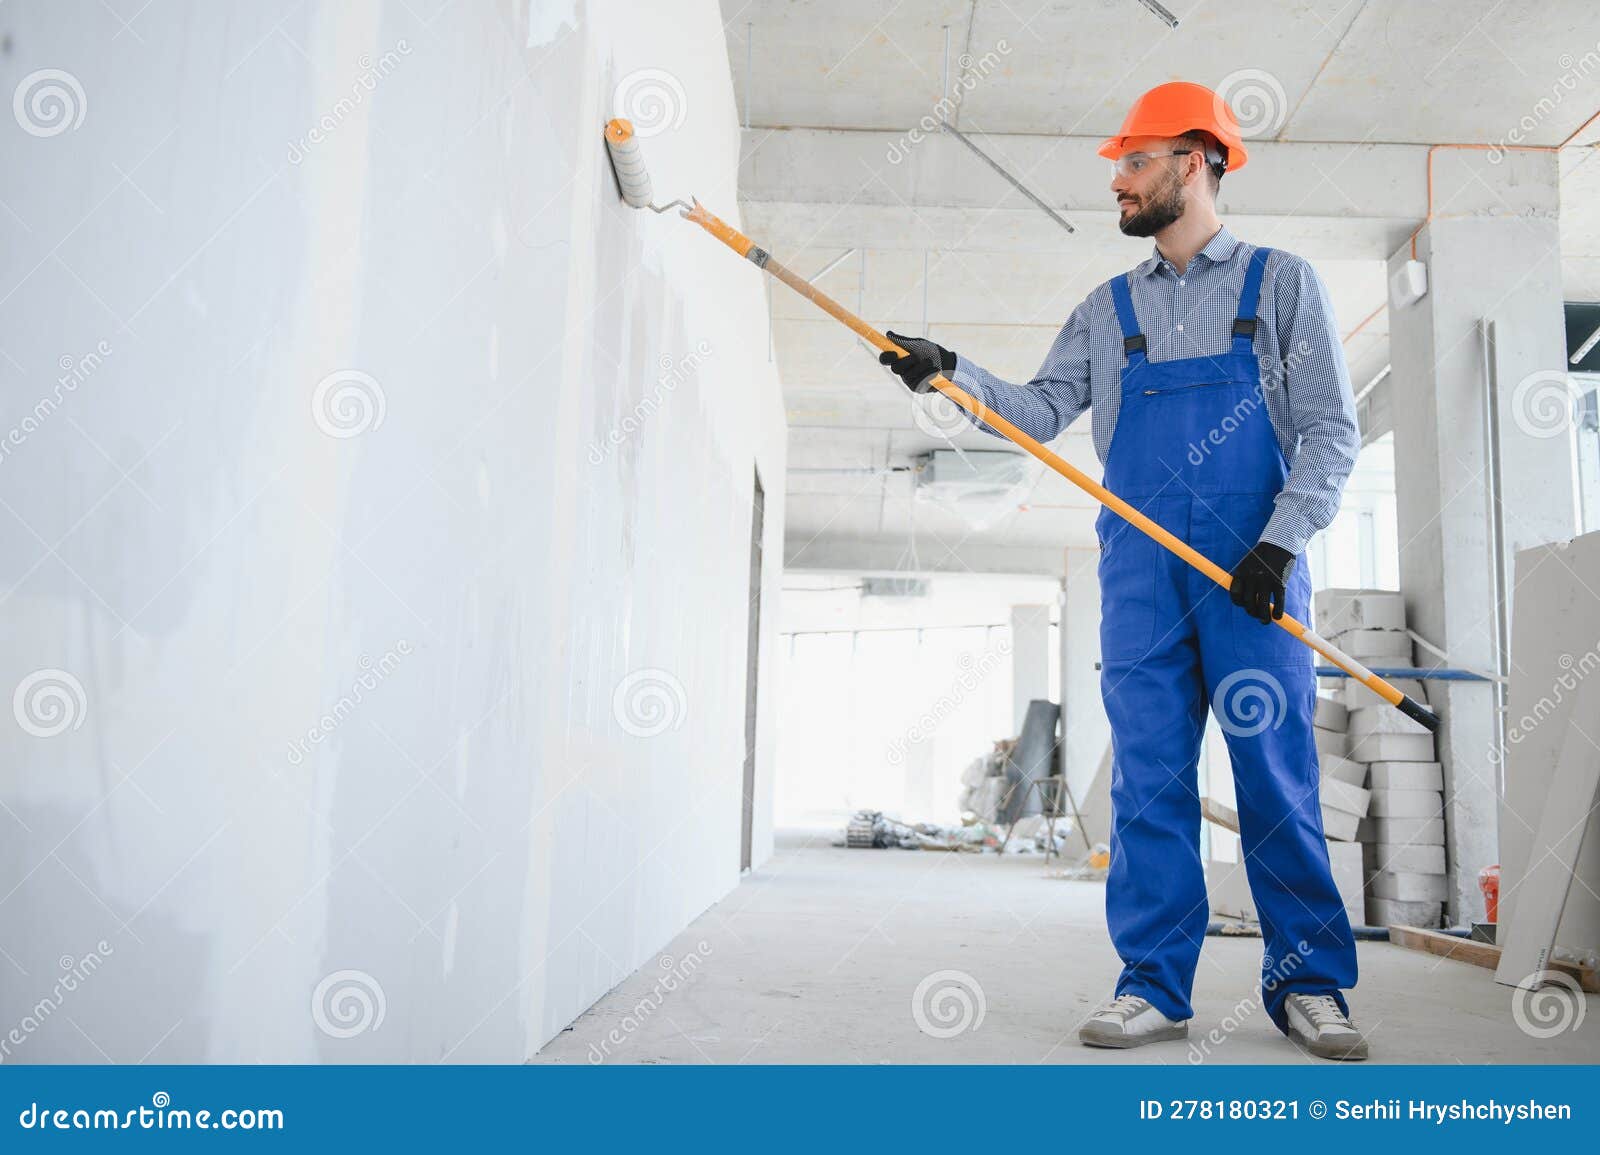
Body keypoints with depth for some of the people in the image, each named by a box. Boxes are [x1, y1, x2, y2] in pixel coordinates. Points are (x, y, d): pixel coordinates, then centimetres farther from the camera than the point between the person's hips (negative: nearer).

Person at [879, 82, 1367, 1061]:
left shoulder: (1281, 282, 9)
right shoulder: (1108, 310, 20)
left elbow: (1331, 430, 2)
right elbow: (1042, 414, 12)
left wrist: (1282, 543, -11)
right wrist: (949, 374, -3)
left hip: (1255, 563, -3)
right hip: (1141, 564, 3)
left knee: (1278, 775, -3)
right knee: (1148, 778, 1)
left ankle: (1310, 987, 9)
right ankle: (1155, 988, 7)